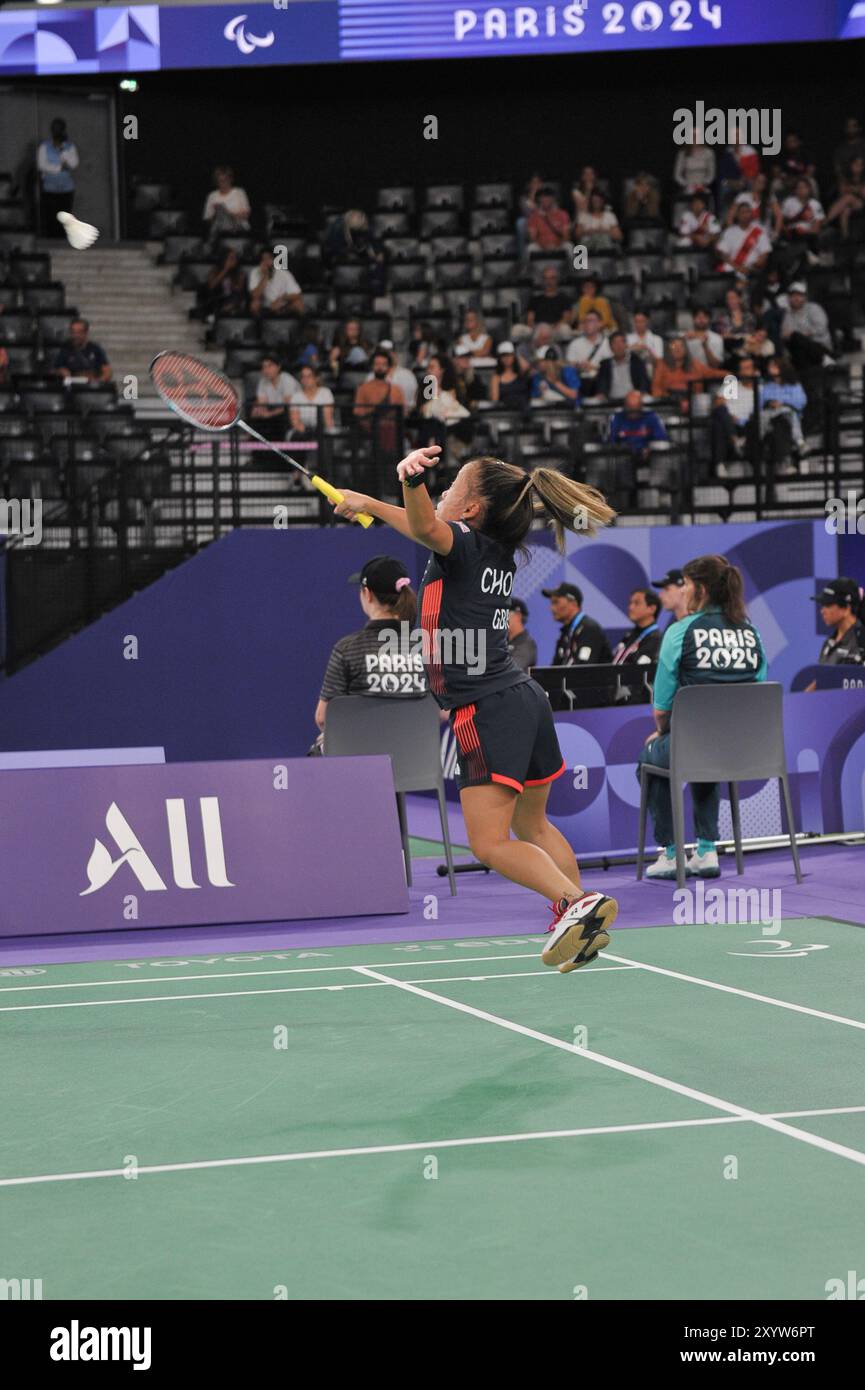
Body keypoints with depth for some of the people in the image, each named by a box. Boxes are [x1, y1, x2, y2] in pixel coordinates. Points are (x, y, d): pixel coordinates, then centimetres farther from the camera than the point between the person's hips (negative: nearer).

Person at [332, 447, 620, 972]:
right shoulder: (500, 554, 15)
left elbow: (426, 527, -35)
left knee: (491, 844, -12)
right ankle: (583, 924, 26)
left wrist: (413, 480, -49)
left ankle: (577, 903, -25)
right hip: (526, 698, 9)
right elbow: (426, 526, 27)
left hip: (488, 711, -9)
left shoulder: (464, 542, -11)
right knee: (532, 826, 23)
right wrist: (369, 504, 28)